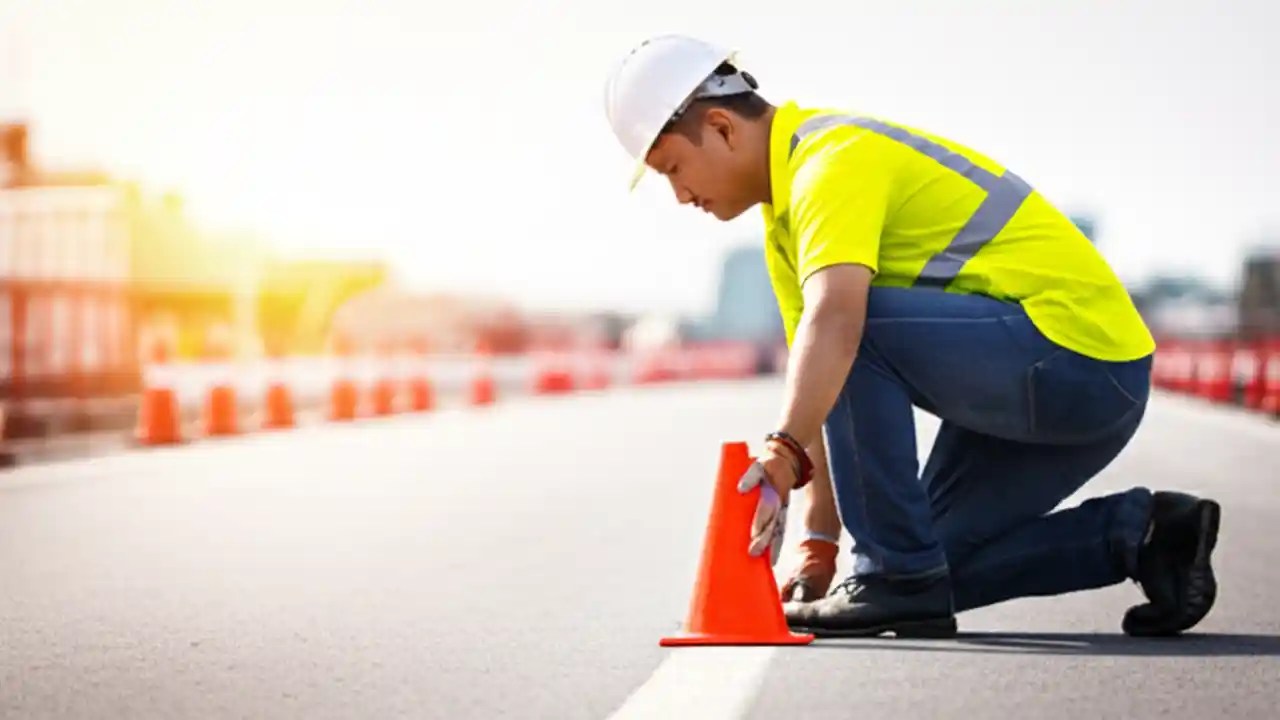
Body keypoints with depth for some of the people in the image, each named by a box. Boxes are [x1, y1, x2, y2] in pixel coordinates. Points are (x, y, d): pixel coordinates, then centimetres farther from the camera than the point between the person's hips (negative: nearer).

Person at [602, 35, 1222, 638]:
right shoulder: (786, 215, 15)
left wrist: (780, 458, -44)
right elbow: (824, 394, 16)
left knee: (854, 325, -23)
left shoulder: (834, 160, -16)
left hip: (1072, 349, -10)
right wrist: (819, 544, 11)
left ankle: (900, 576, -15)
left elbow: (834, 321, -35)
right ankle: (1138, 533, 12)